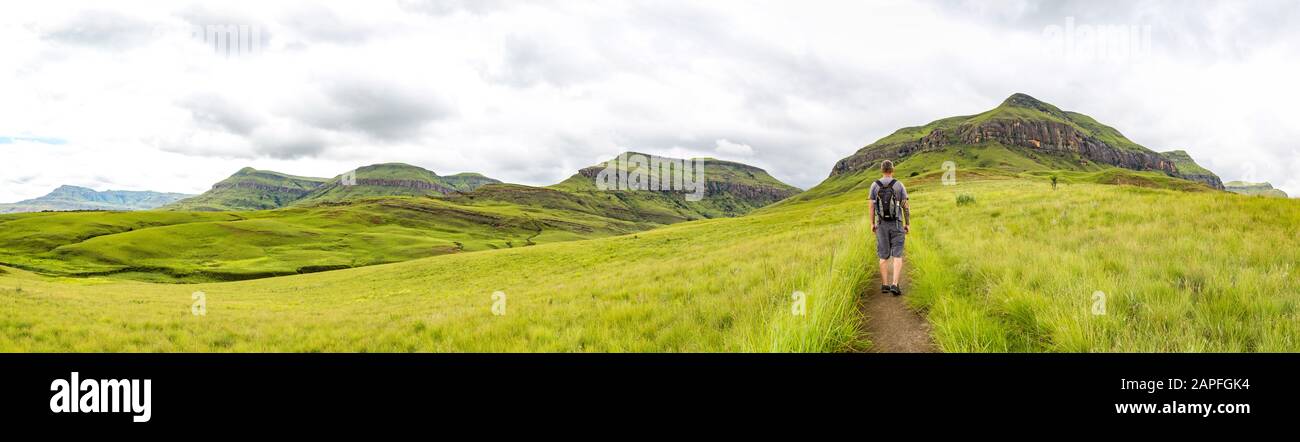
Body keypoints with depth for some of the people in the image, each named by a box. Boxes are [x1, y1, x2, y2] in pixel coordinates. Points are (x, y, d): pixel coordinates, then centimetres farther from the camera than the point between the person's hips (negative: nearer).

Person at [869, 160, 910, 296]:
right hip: (897, 224, -2)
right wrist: (908, 224, 4)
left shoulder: (875, 185, -3)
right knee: (897, 256, 0)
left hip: (882, 224, 2)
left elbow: (872, 206, 0)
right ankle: (895, 285, -12)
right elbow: (906, 206, -5)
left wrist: (872, 224, 9)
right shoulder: (899, 185, -6)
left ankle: (885, 285, 11)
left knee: (884, 256, 10)